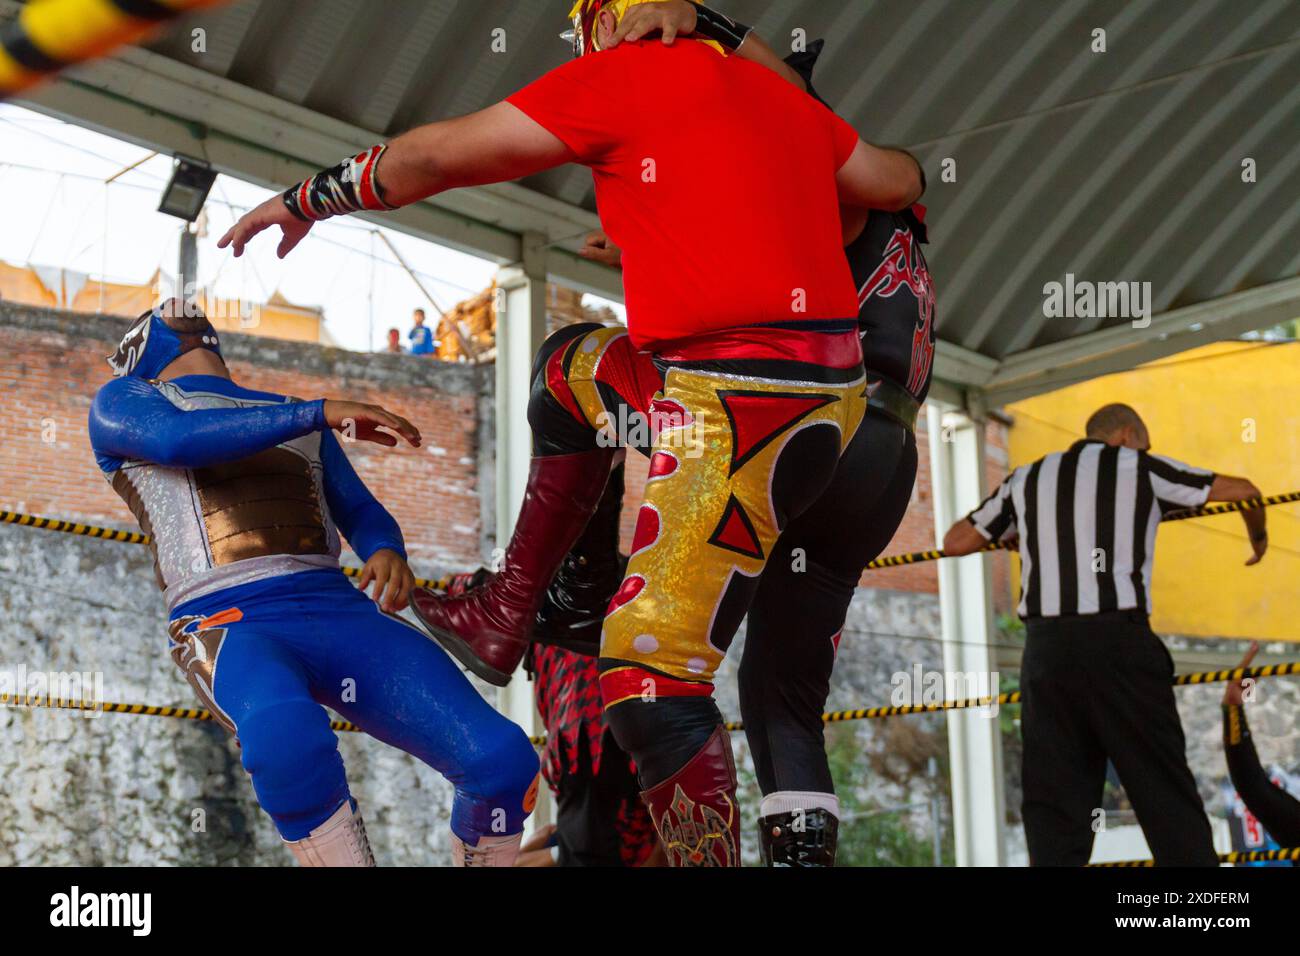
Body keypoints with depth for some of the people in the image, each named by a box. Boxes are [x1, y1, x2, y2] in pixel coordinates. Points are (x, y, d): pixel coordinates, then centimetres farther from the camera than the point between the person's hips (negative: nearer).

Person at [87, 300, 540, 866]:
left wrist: (387, 552, 0)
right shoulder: (121, 401, 17)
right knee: (288, 740, -41)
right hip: (228, 624, -4)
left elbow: (360, 511, 25)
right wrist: (321, 413, -13)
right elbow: (179, 438, -6)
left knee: (502, 761, -17)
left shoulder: (297, 417, 32)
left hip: (337, 608, 5)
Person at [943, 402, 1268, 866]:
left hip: (1046, 649, 3)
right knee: (1167, 796, 2)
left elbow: (954, 543, 25)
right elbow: (1244, 491, 19)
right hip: (1120, 641, -3)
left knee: (1054, 810, 3)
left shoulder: (1026, 480, 17)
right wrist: (1258, 534, 40)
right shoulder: (1140, 468, 10)